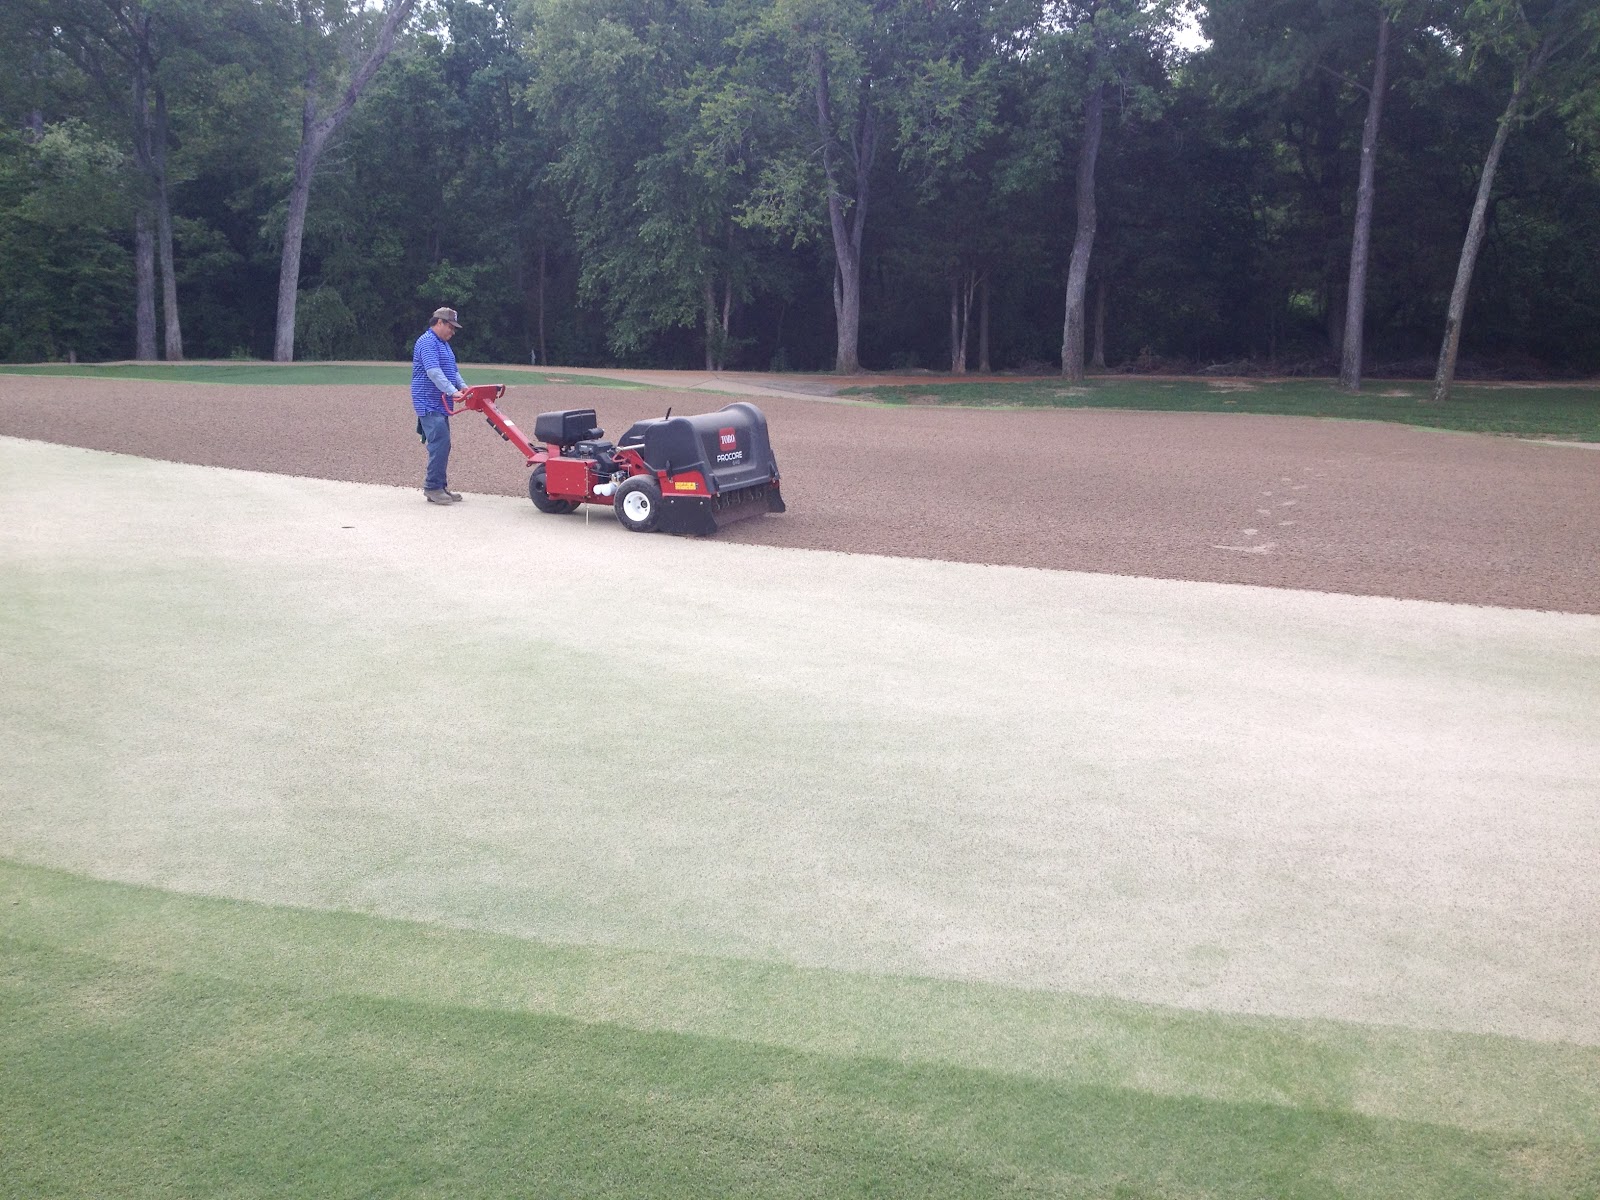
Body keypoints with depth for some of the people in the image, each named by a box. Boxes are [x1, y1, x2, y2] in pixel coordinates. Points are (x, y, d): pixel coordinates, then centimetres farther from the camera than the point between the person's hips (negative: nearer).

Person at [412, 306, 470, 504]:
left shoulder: (444, 344, 21)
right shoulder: (427, 342, -13)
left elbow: (453, 370, 26)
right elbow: (434, 372, -25)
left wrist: (463, 387, 8)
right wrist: (452, 391, -34)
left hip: (440, 404, 10)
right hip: (429, 404, -10)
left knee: (441, 445, 10)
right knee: (440, 443, -15)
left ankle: (440, 486, 15)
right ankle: (433, 488, -11)